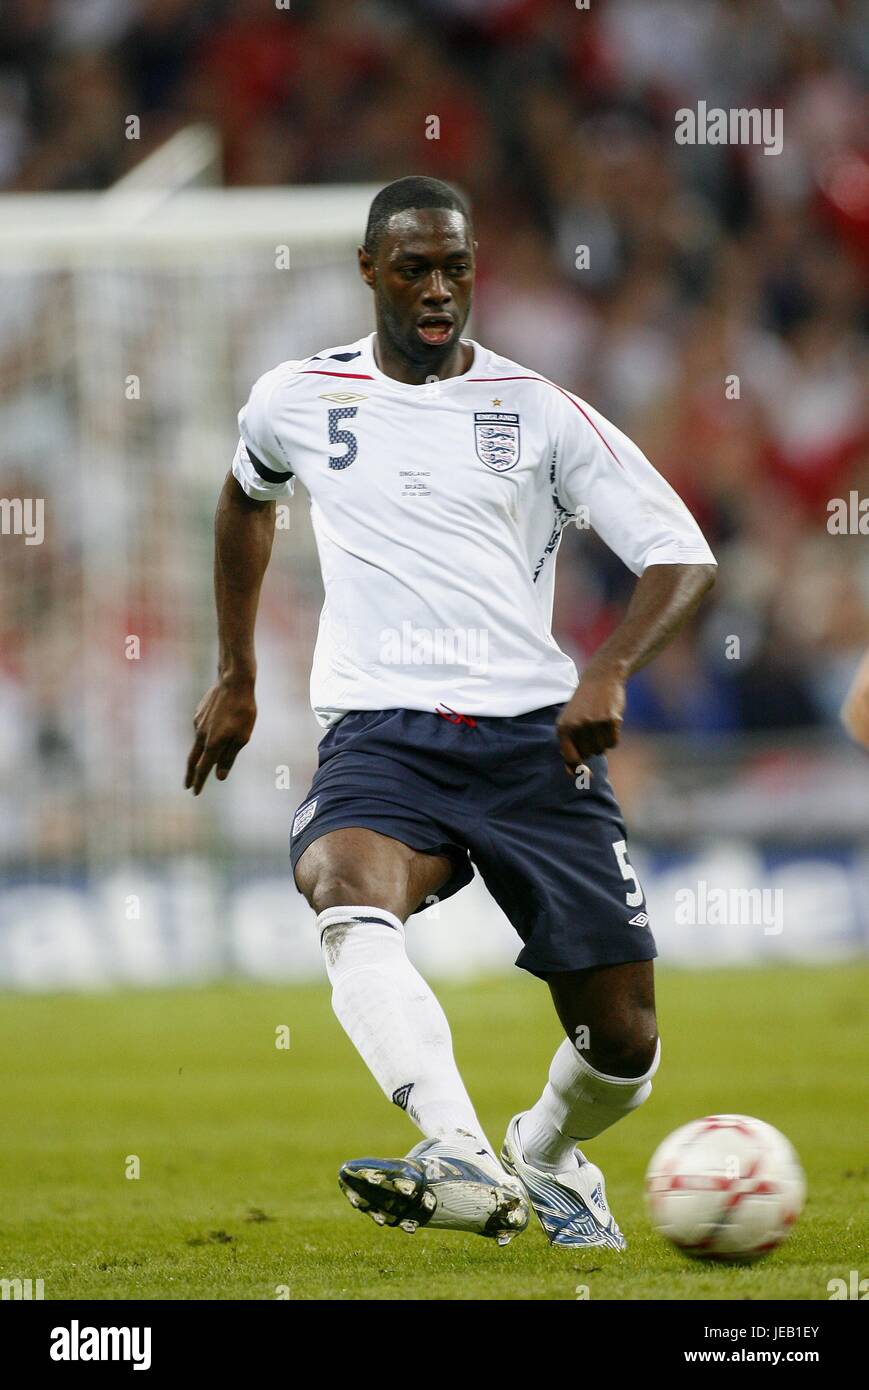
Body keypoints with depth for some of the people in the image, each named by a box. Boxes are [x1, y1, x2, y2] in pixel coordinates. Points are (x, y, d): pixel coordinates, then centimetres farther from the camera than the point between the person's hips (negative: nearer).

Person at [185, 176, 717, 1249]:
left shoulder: (538, 413, 4)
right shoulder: (297, 402, 10)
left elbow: (683, 557, 0)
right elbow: (245, 497, 34)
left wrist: (611, 670, -19)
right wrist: (235, 676, 33)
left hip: (534, 735, 0)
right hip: (380, 736, 0)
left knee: (622, 1045, -2)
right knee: (350, 903, -36)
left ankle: (546, 1159, 34)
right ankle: (467, 1164, -52)